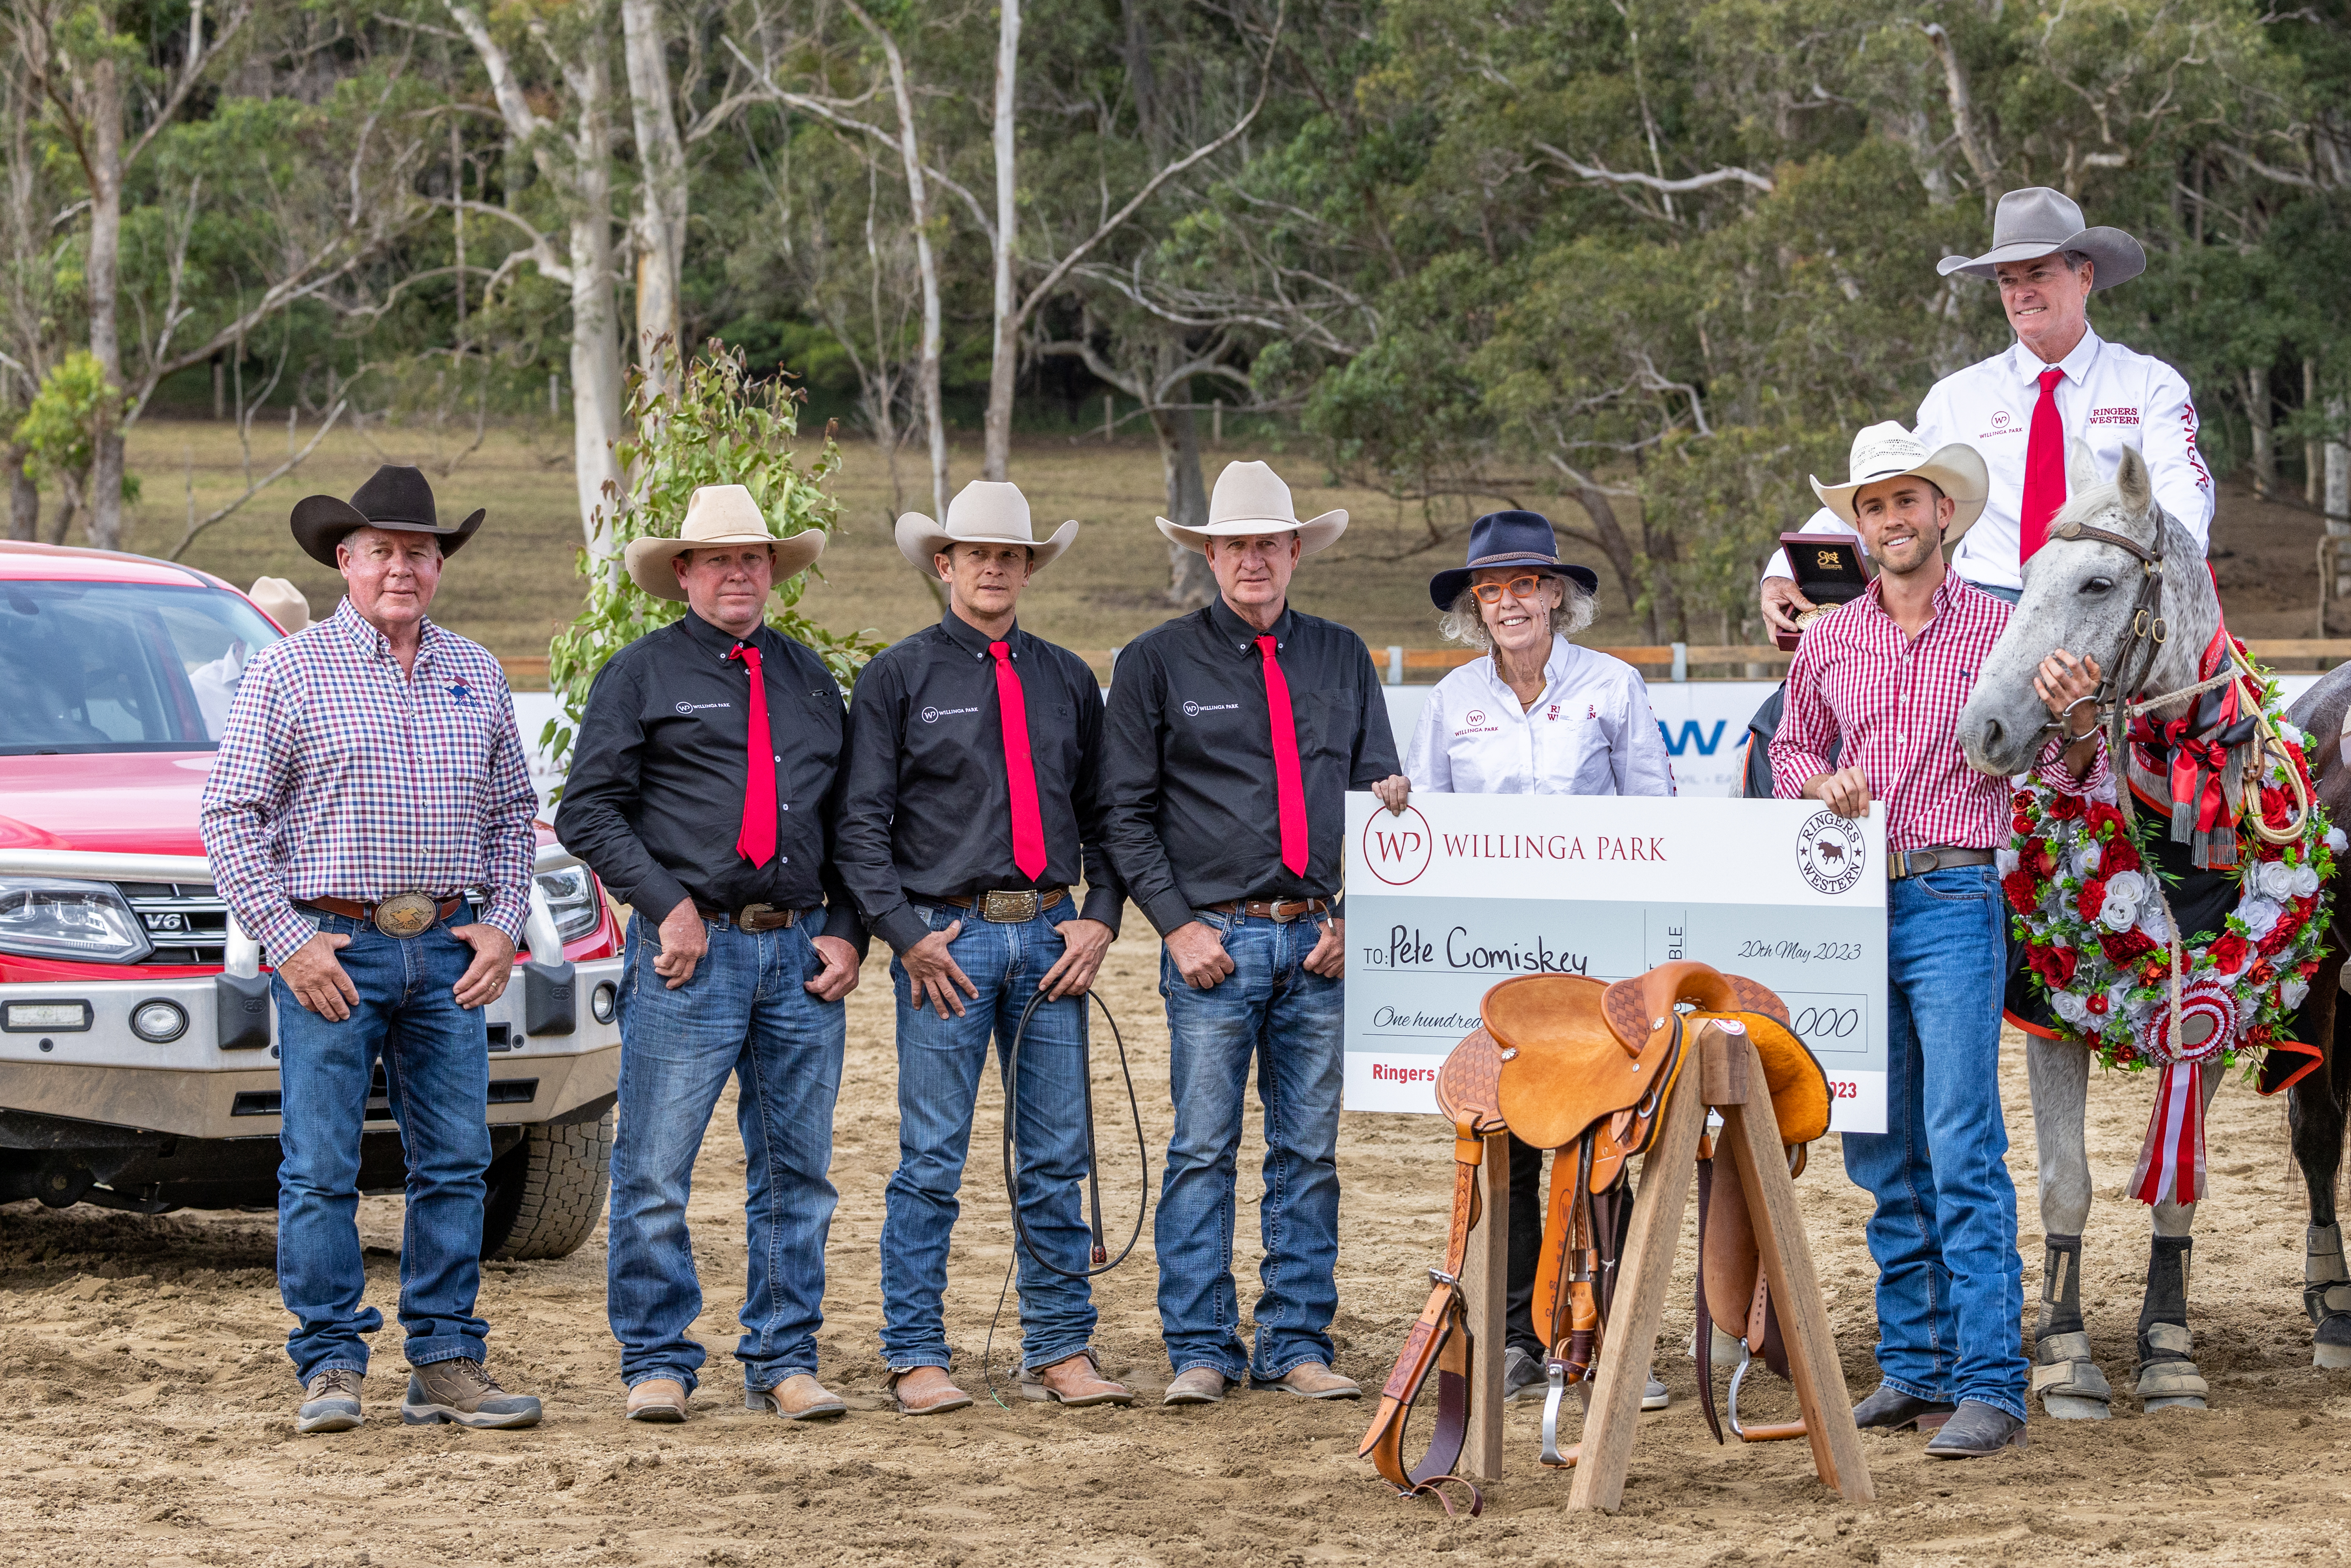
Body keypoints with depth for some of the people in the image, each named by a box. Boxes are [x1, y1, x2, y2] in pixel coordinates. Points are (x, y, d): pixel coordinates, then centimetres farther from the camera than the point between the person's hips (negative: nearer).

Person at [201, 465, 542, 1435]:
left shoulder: (475, 675, 13)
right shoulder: (288, 673, 0)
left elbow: (511, 810, 18)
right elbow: (231, 815, -3)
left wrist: (503, 923, 4)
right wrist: (287, 940, -10)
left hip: (449, 954, 4)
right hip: (331, 949, -4)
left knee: (455, 1163, 3)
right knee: (320, 1170, -5)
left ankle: (446, 1364, 9)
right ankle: (331, 1367, 1)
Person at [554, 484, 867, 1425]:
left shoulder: (811, 679, 17)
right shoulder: (641, 675, 4)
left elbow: (849, 818, 19)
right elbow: (589, 813, -2)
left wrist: (847, 933, 6)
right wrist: (669, 905, -10)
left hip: (801, 953, 4)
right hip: (691, 954, -4)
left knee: (796, 1173, 6)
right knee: (655, 1173, -5)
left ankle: (783, 1363, 12)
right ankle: (657, 1364, 3)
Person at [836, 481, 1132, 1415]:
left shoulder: (1067, 680, 14)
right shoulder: (899, 677, 2)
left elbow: (1102, 813, 16)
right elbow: (862, 822, -2)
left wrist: (1099, 918, 2)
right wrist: (907, 934, -10)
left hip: (1051, 937, 4)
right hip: (946, 939, -4)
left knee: (1057, 1159, 5)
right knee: (932, 1162, -3)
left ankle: (1060, 1352, 12)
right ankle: (916, 1358, 2)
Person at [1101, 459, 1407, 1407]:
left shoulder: (1341, 658, 13)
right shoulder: (1159, 662, 4)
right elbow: (1128, 813, 2)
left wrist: (1356, 916, 2)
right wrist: (1178, 925, -7)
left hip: (1322, 941, 3)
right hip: (1214, 940, -3)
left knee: (1310, 1151, 5)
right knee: (1203, 1150, -4)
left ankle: (1297, 1345, 10)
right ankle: (1200, 1352, 1)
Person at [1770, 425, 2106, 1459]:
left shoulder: (2003, 630, -1)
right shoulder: (1829, 642, 10)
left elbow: (2070, 776, 0)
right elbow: (1793, 748, 24)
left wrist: (2075, 721, -23)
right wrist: (1821, 784, 1)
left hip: (1953, 905, -5)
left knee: (1963, 1151, -12)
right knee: (1881, 1158, 9)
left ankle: (1989, 1386, -12)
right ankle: (1912, 1369, 17)